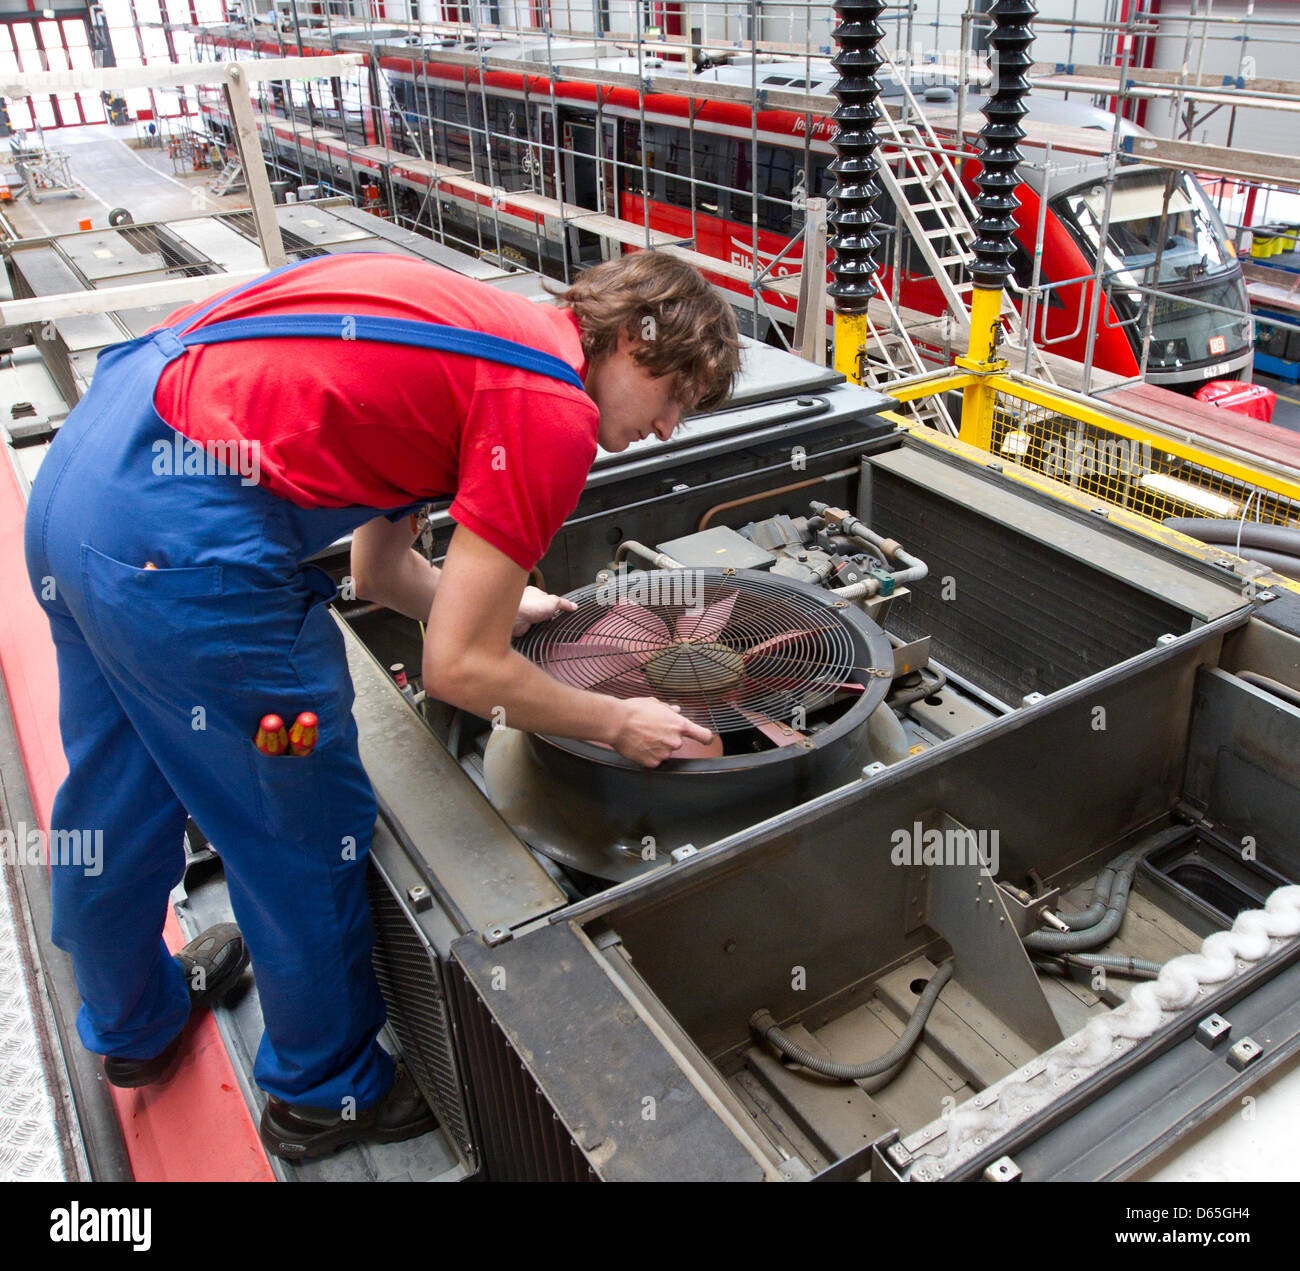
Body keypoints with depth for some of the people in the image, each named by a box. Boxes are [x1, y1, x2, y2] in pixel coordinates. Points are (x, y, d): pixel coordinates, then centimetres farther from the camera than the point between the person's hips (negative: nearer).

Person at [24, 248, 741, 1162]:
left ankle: (133, 1025, 56)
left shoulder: (475, 330, 17)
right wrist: (618, 725, 4)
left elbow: (378, 569, 22)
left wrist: (492, 598, 35)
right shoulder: (552, 413, -10)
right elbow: (460, 669, -9)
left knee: (117, 793, 28)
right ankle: (325, 1093, 36)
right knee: (307, 834, 11)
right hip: (178, 537, -10)